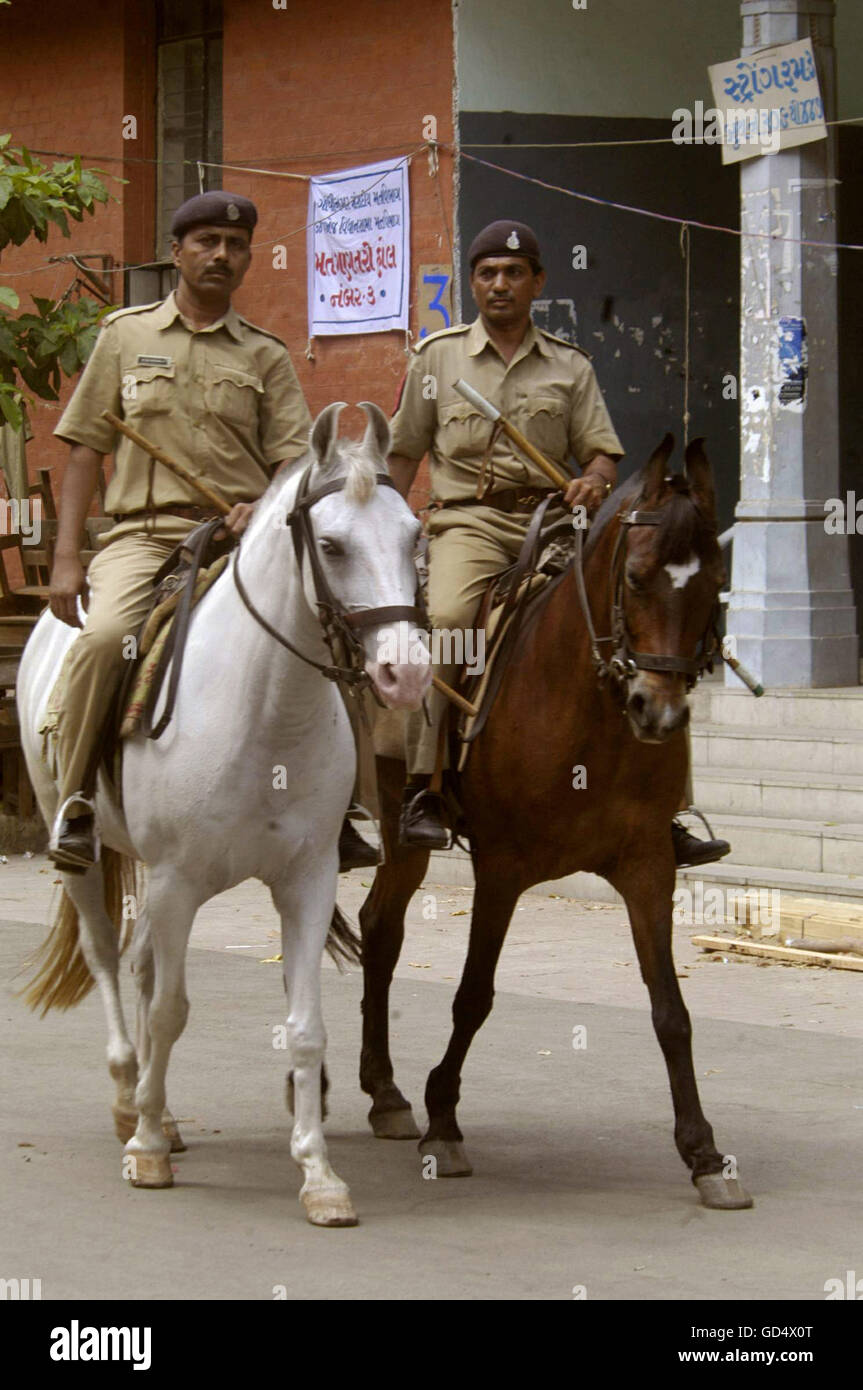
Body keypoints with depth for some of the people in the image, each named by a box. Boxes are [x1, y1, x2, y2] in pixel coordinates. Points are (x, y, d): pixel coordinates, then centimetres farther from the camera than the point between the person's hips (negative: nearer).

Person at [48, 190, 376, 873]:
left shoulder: (266, 356, 14)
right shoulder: (126, 334, 13)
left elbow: (296, 460, 7)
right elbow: (87, 450, 10)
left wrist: (267, 507, -17)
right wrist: (66, 556, 0)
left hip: (240, 536, 2)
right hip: (144, 534, -1)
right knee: (105, 636, -32)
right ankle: (75, 802, -14)